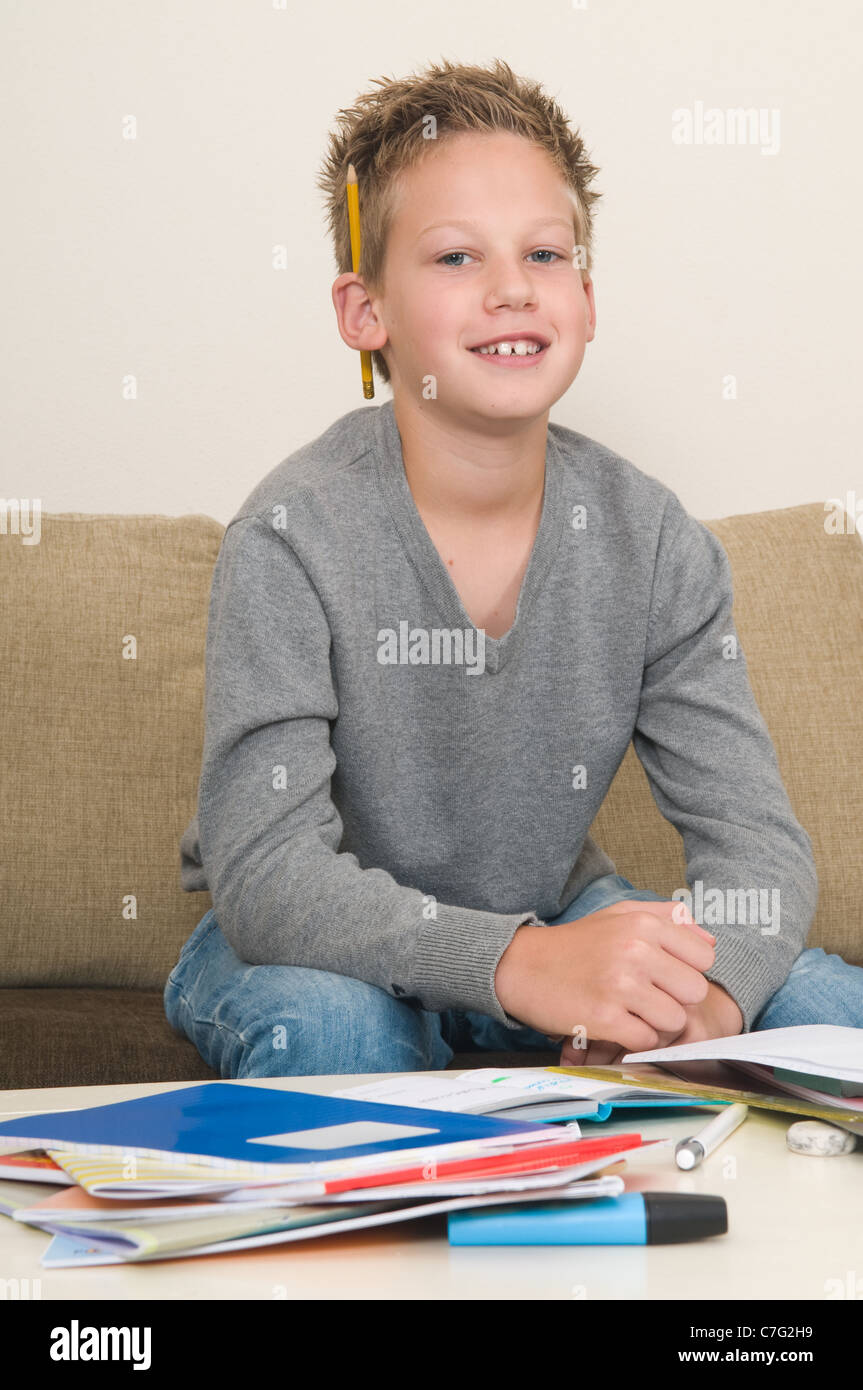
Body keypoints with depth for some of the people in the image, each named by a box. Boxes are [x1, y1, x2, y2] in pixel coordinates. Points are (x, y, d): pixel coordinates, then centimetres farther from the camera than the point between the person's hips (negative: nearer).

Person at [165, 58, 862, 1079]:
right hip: (312, 944, -3)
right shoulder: (293, 536, -22)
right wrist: (519, 963, -46)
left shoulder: (652, 538, -10)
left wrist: (700, 994, -35)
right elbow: (266, 872, -30)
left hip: (551, 914, 4)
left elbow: (751, 831, -11)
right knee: (324, 1025, -37)